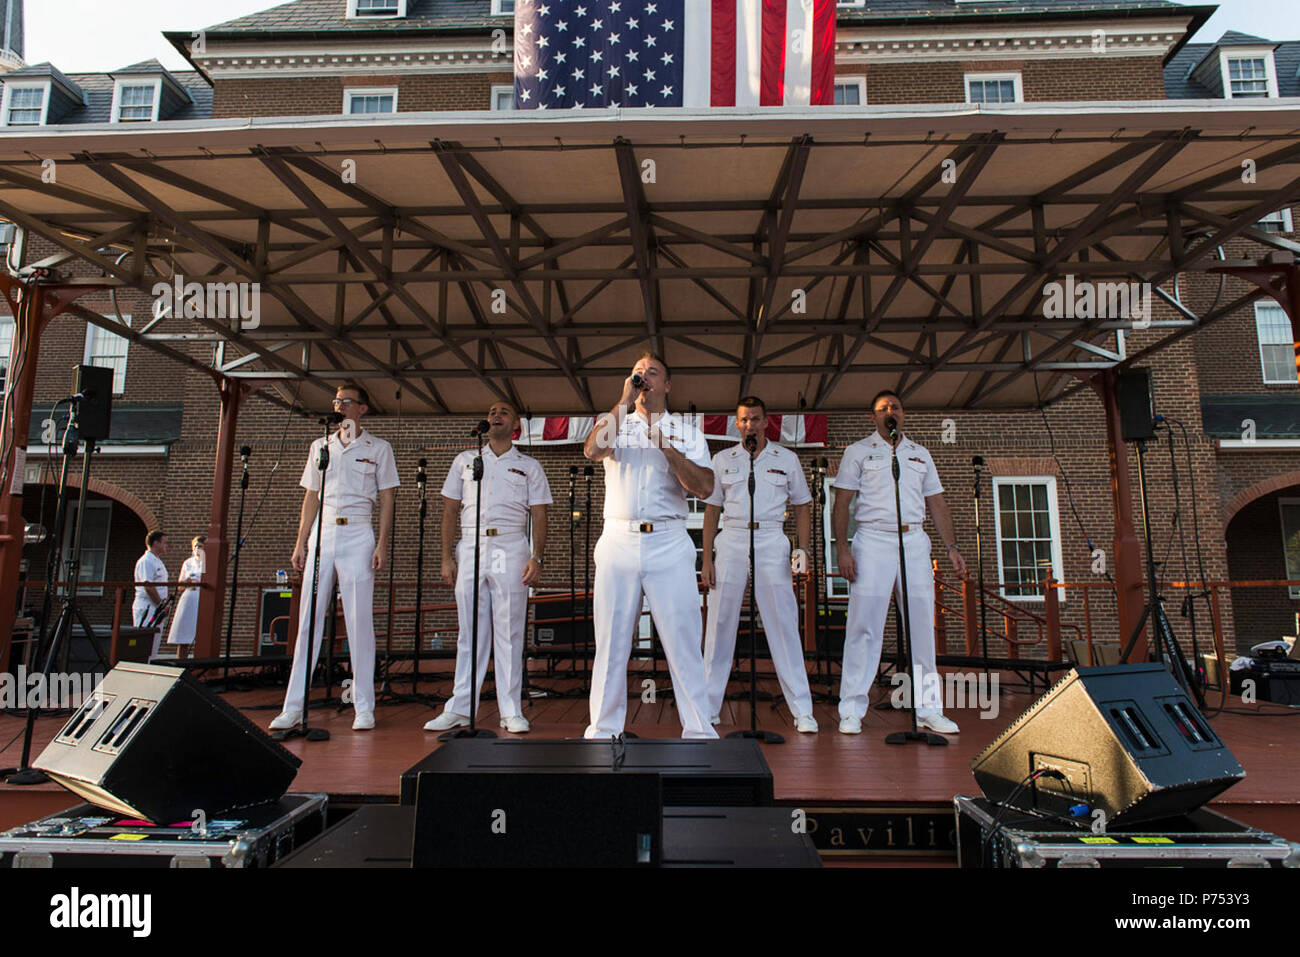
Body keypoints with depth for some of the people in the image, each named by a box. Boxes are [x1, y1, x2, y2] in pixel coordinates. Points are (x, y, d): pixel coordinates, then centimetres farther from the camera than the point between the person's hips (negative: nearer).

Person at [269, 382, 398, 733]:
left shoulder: (378, 448, 6)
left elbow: (386, 499, 2)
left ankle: (364, 707, 2)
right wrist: (301, 541, 8)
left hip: (358, 535, -4)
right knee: (308, 618, 2)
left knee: (360, 621, -4)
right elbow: (311, 497, 16)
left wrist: (383, 543, -9)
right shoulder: (320, 446, 16)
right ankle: (293, 706, 8)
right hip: (321, 534, 4)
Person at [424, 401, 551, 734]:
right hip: (470, 548, 2)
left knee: (509, 632, -1)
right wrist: (447, 557, 4)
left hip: (511, 549, -2)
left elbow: (539, 516, 5)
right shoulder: (465, 460, 16)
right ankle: (460, 709, 11)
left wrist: (536, 557, -8)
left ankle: (511, 711, 5)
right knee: (470, 631, 4)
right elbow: (450, 511, 13)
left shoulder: (529, 466, 11)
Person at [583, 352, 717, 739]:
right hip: (618, 541, 1)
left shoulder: (688, 433, 12)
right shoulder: (615, 425, 15)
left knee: (682, 639, -2)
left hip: (669, 544, -1)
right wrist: (626, 400, -6)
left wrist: (667, 446, -11)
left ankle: (698, 730, 7)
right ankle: (604, 730, 14)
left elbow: (704, 488, -2)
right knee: (611, 641, 4)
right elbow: (592, 450, -9)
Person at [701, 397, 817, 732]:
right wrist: (707, 559, 3)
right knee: (719, 624, 2)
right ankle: (708, 708, 13)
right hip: (732, 541, 1)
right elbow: (712, 510, 10)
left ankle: (802, 711, 5)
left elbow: (802, 506, 12)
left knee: (784, 624, -3)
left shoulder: (786, 459, 9)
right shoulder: (722, 460, 10)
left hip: (771, 542, -1)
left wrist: (803, 548, -2)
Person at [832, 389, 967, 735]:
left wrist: (951, 546, 8)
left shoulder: (920, 454, 19)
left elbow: (937, 503, 18)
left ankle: (927, 709, 14)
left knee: (921, 626, 4)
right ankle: (851, 711, 0)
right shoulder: (859, 451, 7)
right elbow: (841, 503, 1)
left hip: (914, 542, 4)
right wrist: (842, 547, -10)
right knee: (864, 627, -6)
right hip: (873, 541, -4)